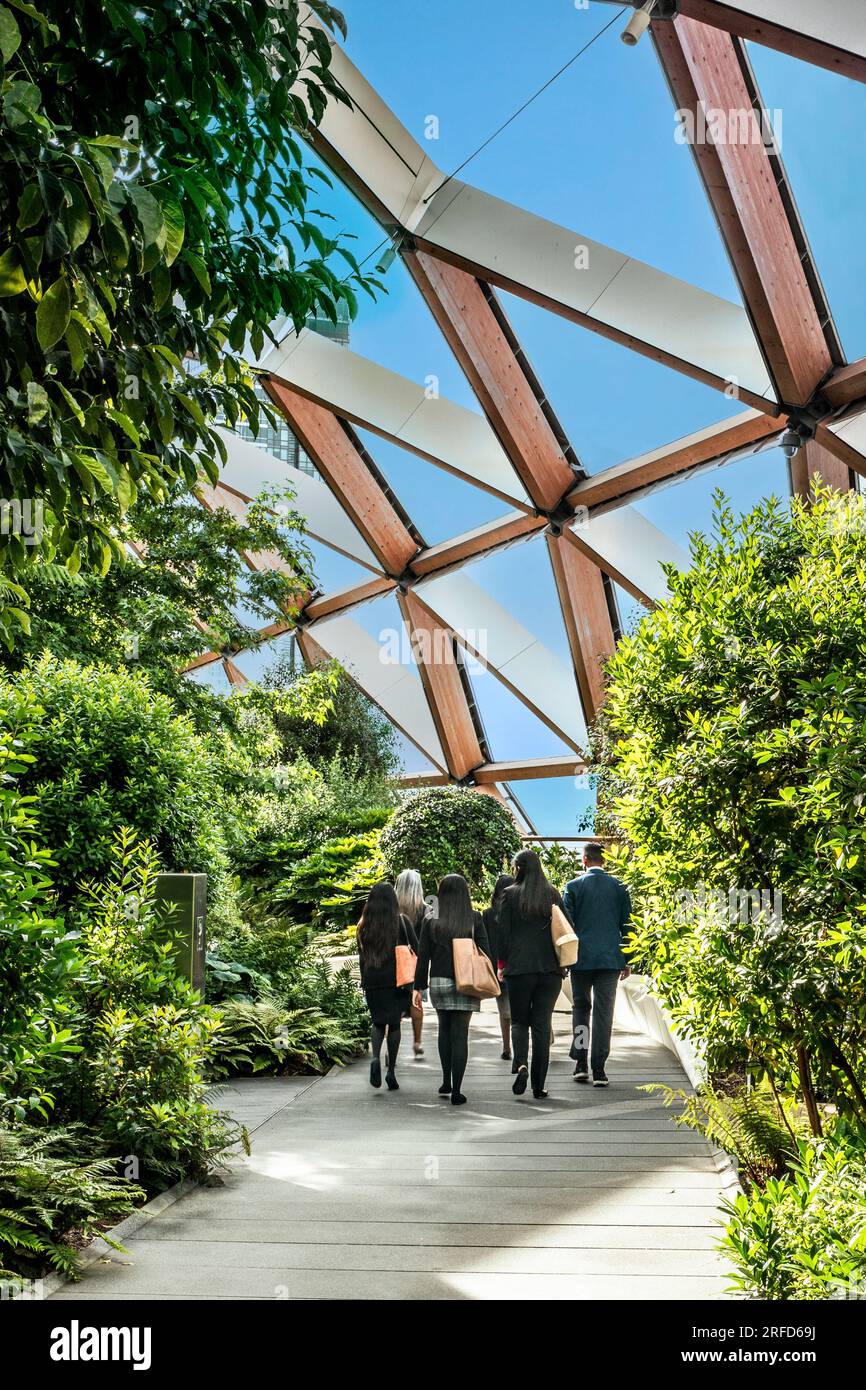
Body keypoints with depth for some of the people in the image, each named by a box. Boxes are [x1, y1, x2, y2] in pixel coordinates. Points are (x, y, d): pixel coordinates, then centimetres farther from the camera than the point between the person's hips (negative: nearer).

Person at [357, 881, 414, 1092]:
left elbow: (361, 955, 7)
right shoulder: (401, 921, -5)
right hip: (396, 980, -2)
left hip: (372, 981, 2)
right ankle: (391, 1071, 6)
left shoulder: (364, 925, 3)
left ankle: (376, 1058, -12)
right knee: (394, 1023, 7)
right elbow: (415, 950, -4)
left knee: (377, 1022, 13)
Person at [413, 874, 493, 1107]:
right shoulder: (475, 919, -1)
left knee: (444, 1029, 21)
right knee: (460, 1035, 2)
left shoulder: (431, 922, 0)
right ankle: (456, 1091, -1)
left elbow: (423, 956, -1)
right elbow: (485, 952, -2)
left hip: (439, 983, 1)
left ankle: (446, 1081, 18)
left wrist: (418, 987, 4)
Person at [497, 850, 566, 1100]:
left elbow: (502, 933, -4)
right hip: (550, 968, 2)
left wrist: (504, 962, 8)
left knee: (519, 1021, 12)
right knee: (542, 1025, 7)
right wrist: (560, 962, 14)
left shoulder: (510, 894, -4)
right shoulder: (552, 894, 4)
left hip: (519, 967, -2)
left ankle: (521, 1065, -13)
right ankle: (539, 1086, 7)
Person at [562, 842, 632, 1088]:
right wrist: (627, 961, 13)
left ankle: (580, 1064, 8)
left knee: (580, 1008, 14)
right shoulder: (619, 887, 3)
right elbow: (626, 925, 6)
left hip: (581, 958, -1)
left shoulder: (573, 886, -2)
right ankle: (599, 1070, 2)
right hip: (610, 958, 1)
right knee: (603, 1012, 3)